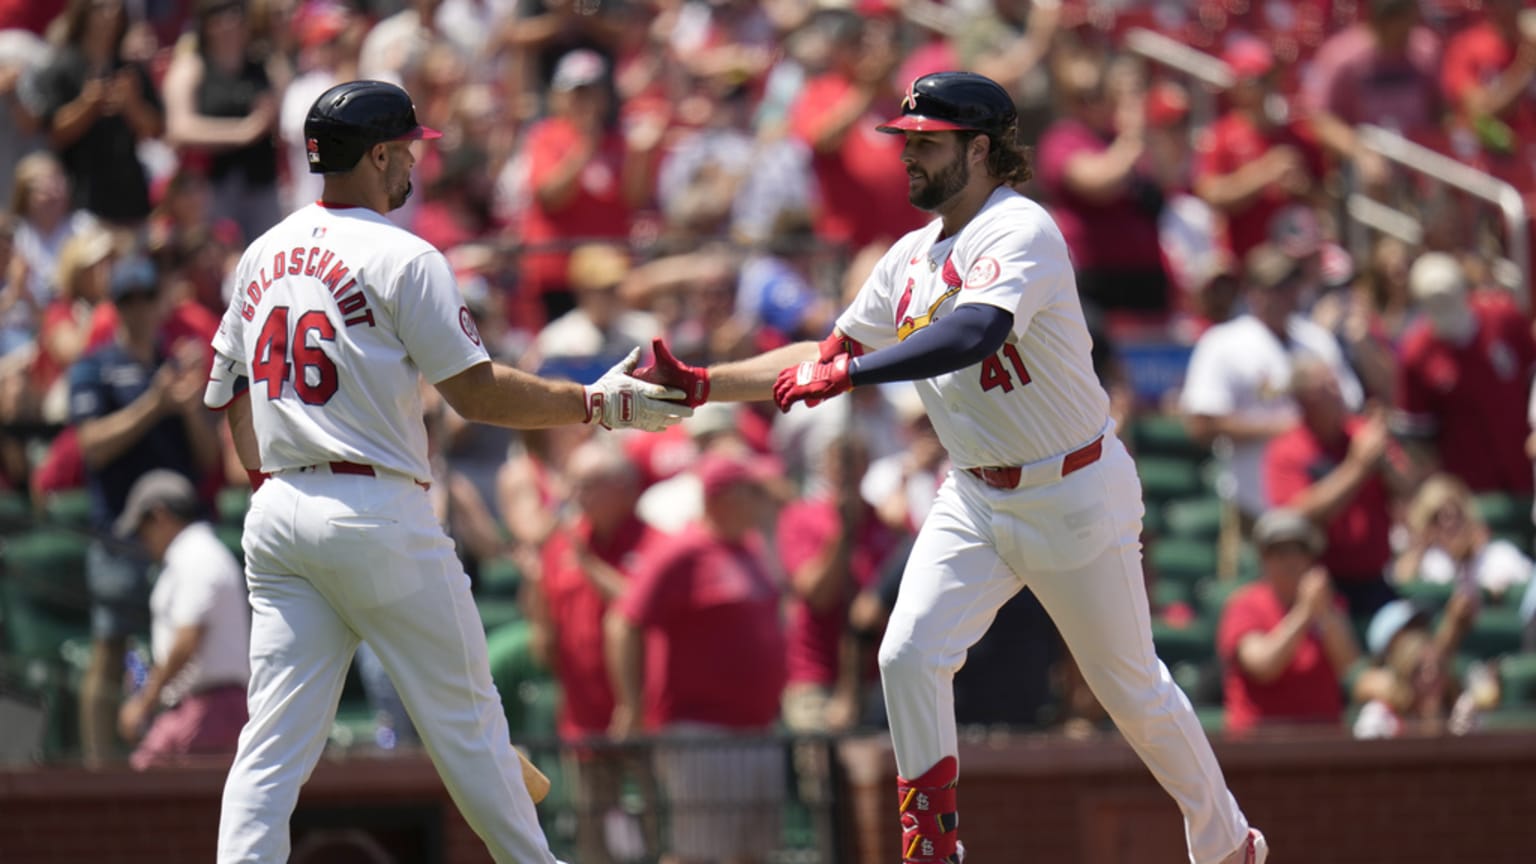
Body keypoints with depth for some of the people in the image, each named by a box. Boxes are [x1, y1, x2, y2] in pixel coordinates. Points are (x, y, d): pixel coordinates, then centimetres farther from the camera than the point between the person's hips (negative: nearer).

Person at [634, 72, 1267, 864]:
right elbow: (826, 356, 11)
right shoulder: (911, 259, 5)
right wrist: (699, 384, 1)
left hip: (1075, 494, -7)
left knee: (1130, 687, 5)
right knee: (909, 658, -12)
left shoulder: (1020, 232, -21)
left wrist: (847, 373, -44)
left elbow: (972, 334, -39)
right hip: (975, 499, 7)